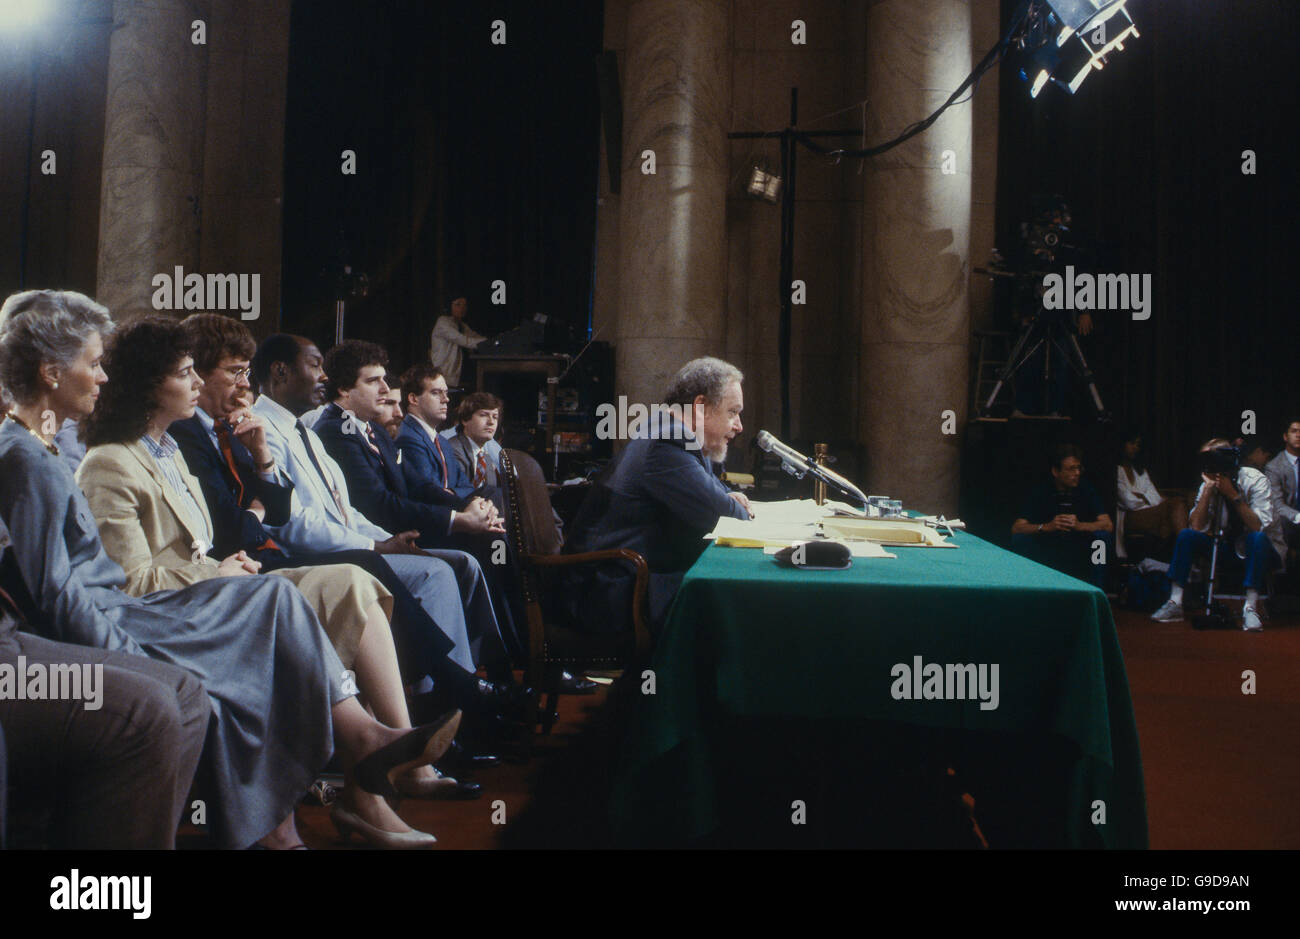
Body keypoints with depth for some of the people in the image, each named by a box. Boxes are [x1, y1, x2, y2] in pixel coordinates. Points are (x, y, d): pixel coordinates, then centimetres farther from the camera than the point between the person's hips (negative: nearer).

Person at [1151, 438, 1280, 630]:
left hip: (1256, 550, -4)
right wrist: (1208, 491, -24)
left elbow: (1260, 527, -27)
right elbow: (1197, 527, -16)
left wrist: (1233, 495, -31)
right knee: (1186, 535, -16)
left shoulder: (1255, 479, -16)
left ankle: (1250, 607, -33)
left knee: (1258, 538, -35)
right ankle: (1175, 603, -18)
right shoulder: (1208, 483, -6)